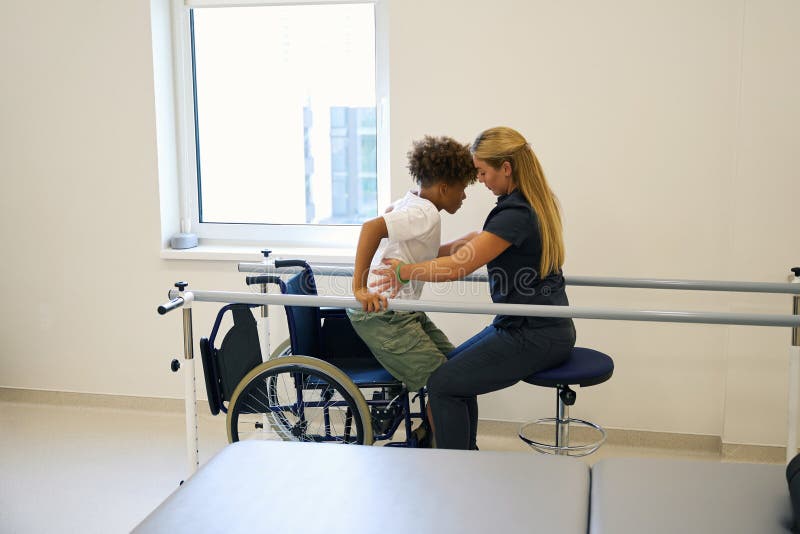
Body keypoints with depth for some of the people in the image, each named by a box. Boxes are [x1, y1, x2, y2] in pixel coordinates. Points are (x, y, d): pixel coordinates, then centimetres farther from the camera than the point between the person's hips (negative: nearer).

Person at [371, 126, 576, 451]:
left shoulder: (515, 215, -23)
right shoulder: (533, 202, 8)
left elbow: (456, 268, -24)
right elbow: (479, 240, 21)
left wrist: (404, 271, -9)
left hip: (534, 336, -10)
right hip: (541, 326, 10)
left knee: (443, 384, -8)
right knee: (453, 367, 19)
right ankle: (466, 453, 27)